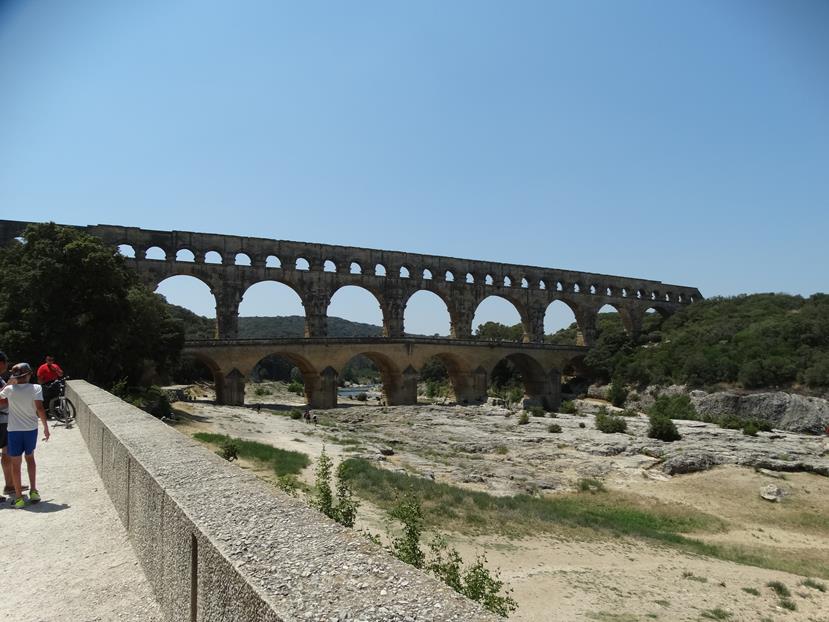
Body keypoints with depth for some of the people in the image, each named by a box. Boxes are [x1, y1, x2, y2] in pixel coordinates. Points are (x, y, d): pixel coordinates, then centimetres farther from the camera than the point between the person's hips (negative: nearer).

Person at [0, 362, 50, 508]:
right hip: (31, 429, 1)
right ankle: (33, 491, 17)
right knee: (30, 458, 21)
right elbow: (40, 409, -15)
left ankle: (19, 497, 11)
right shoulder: (36, 388, -9)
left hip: (14, 430, -1)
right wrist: (46, 427, -7)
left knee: (16, 464, 8)